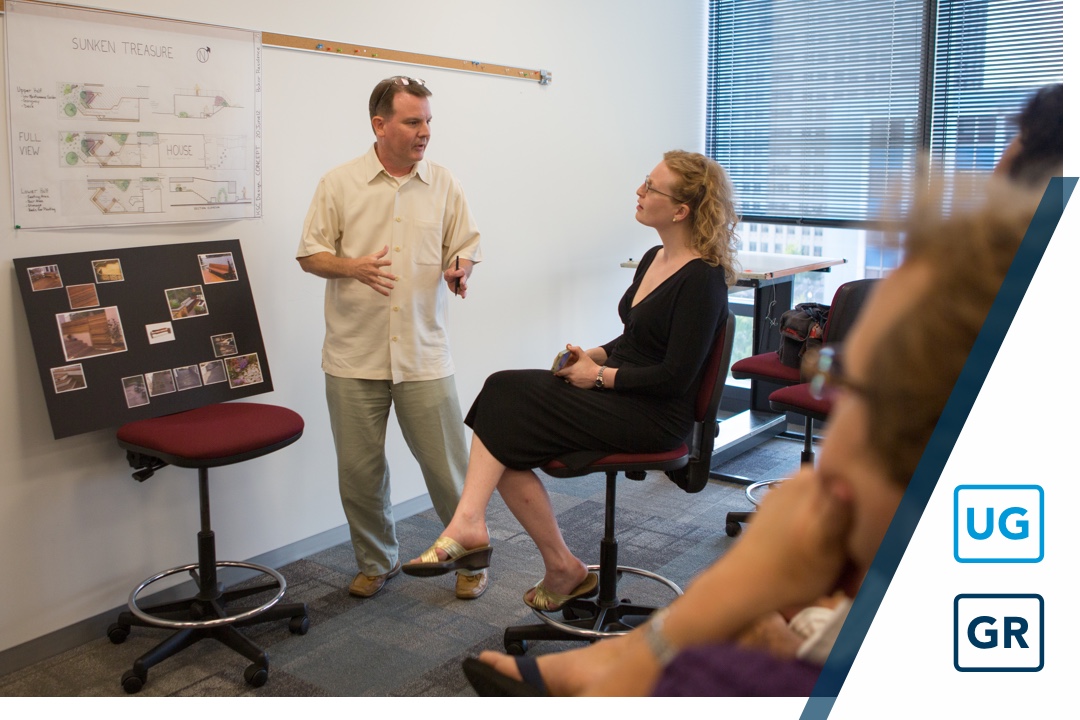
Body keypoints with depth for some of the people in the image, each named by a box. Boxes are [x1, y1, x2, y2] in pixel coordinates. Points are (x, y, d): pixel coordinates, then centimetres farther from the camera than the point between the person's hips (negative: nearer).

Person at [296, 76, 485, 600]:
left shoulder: (443, 184, 6)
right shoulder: (339, 184, 1)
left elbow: (464, 248, 11)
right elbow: (310, 254, 3)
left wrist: (459, 271, -13)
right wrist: (353, 267, -17)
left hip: (424, 355, 0)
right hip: (354, 356, 0)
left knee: (447, 465, 2)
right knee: (359, 470, 9)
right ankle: (377, 561, 30)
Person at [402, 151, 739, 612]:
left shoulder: (702, 280, -15)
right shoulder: (654, 258, 12)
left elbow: (675, 377, -19)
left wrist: (599, 375, -12)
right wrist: (593, 355, 4)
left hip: (655, 416, -9)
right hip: (616, 395, 9)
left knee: (509, 407, -18)